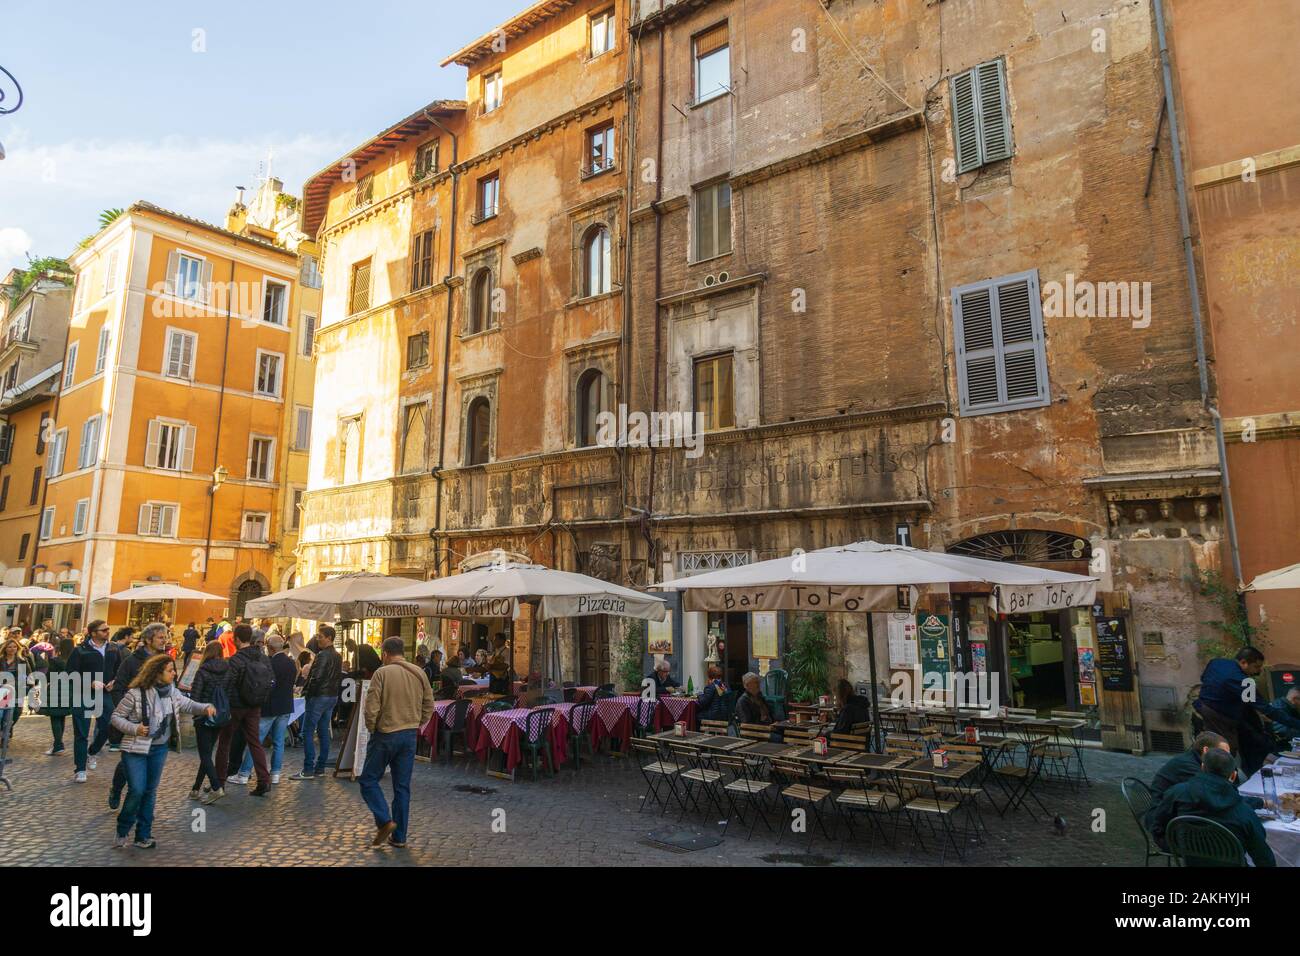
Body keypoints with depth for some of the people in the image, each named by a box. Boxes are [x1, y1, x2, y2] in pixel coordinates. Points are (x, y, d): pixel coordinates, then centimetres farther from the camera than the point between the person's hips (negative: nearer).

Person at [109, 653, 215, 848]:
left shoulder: (172, 692, 0)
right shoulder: (136, 693, -17)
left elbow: (187, 704, 5)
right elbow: (116, 717, -9)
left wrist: (205, 708, -14)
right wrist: (134, 728, -22)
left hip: (159, 749, 5)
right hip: (136, 748, -5)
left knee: (150, 792, 11)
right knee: (137, 790, -10)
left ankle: (143, 835, 22)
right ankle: (123, 830, 16)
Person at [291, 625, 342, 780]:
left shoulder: (323, 655, -16)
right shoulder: (338, 656, 12)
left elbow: (316, 678, -21)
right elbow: (339, 678, 16)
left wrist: (306, 692, -8)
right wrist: (335, 693, 16)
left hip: (319, 696, -9)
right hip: (332, 696, 9)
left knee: (308, 732, -2)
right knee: (324, 732, 12)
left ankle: (308, 770, -3)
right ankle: (320, 768, 16)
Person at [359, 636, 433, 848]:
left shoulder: (382, 673, -11)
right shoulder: (419, 673, 3)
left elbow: (371, 708, -14)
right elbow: (429, 706, 6)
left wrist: (372, 729, 2)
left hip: (385, 734, -5)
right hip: (410, 736, 5)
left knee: (369, 780, 11)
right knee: (402, 786, 11)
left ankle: (384, 820, -5)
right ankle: (399, 836, 16)